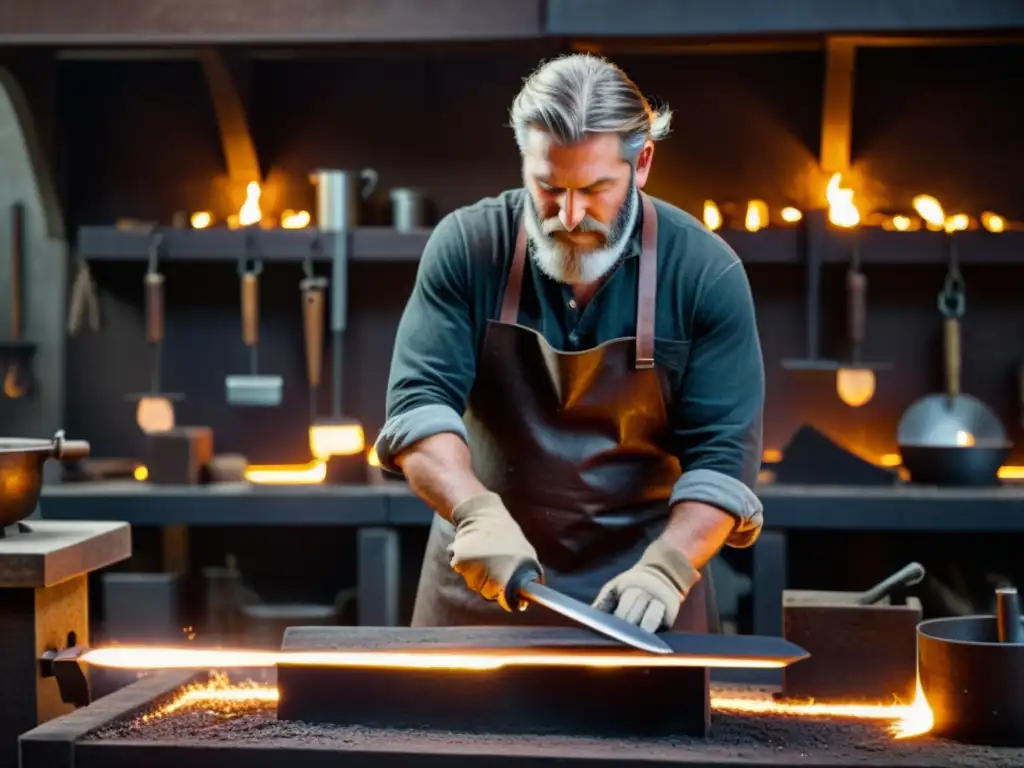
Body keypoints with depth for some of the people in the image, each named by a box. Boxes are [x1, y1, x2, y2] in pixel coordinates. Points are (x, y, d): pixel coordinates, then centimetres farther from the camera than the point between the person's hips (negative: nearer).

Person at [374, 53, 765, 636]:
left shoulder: (706, 273, -11)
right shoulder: (468, 246, -9)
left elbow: (723, 456, -12)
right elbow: (419, 405, -14)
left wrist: (664, 571, -26)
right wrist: (477, 513, -31)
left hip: (641, 586, -1)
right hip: (483, 576, 1)